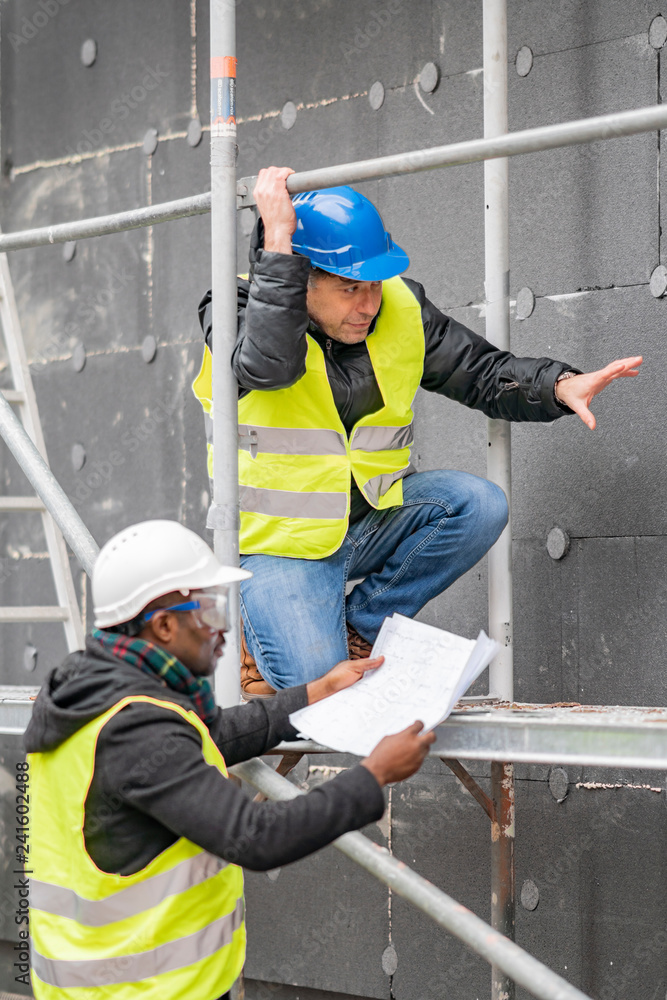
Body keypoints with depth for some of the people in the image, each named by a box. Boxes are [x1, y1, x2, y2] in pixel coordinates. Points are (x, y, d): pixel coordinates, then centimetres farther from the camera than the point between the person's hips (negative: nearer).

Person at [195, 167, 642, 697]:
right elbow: (268, 364, -39)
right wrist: (278, 236, -38)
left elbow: (483, 372, 2)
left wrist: (561, 385, -18)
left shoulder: (401, 309, -2)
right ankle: (261, 632, 13)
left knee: (479, 505, -18)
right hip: (285, 544, -5)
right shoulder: (239, 310, -17)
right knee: (313, 679, -24)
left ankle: (360, 625, -1)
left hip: (370, 522, 6)